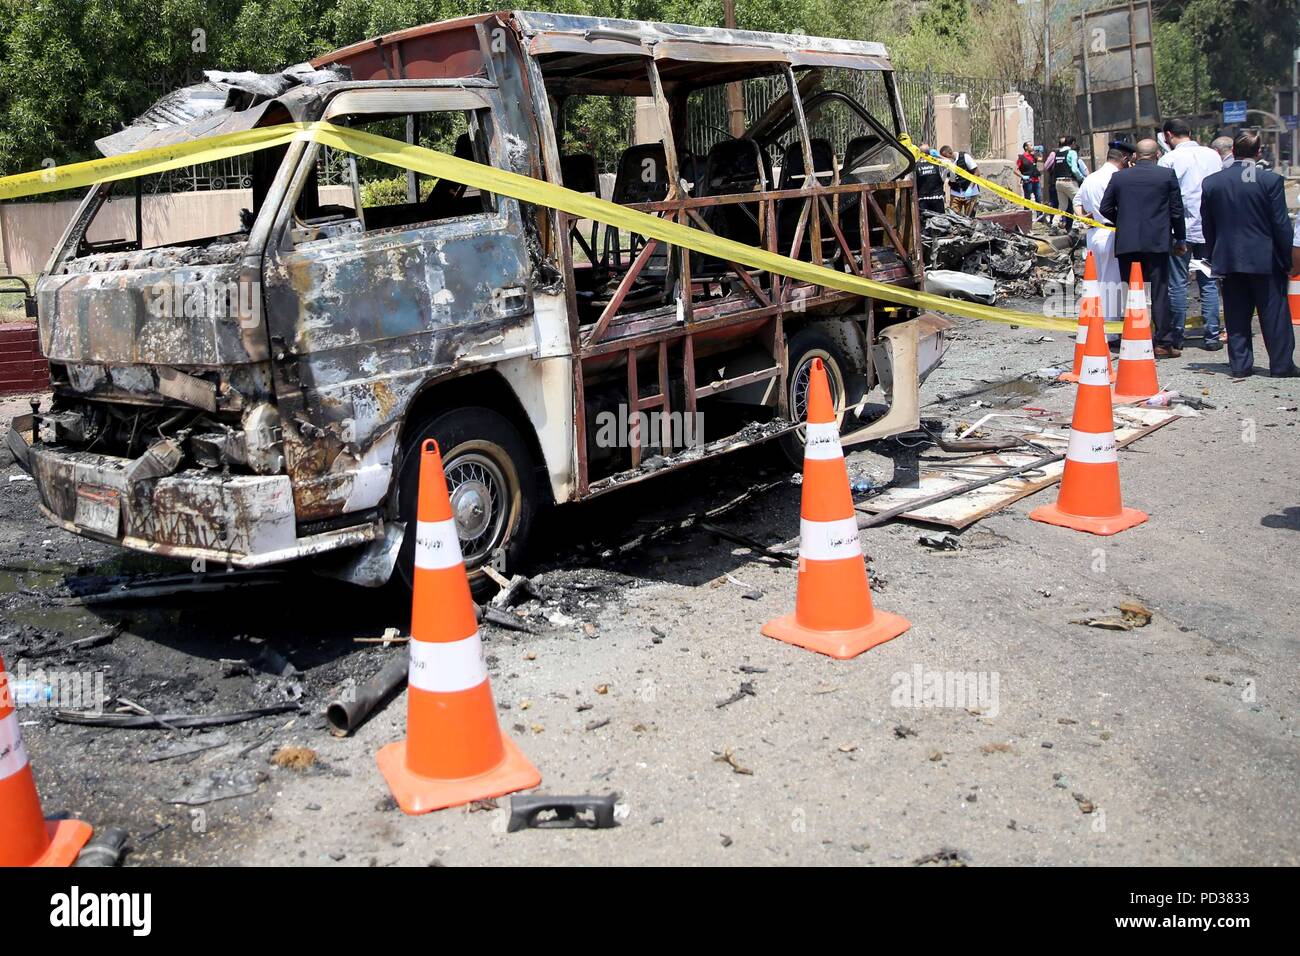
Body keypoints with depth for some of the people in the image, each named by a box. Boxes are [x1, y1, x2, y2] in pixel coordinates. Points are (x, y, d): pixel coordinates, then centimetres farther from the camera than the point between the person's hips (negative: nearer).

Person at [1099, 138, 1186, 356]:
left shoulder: (1119, 177, 5)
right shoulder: (1167, 175, -1)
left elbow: (1105, 208, 7)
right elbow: (1176, 211, 1)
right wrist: (1180, 238, 12)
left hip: (1126, 243, 2)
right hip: (1157, 242, -2)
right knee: (1159, 292, 1)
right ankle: (1163, 344, 1)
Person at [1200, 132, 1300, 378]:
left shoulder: (1211, 182, 0)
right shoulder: (1271, 180, -9)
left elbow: (1207, 226, 6)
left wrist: (1215, 257, 14)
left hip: (1228, 259, 3)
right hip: (1265, 259, -2)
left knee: (1236, 316, 7)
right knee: (1274, 314, 5)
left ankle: (1239, 365, 8)